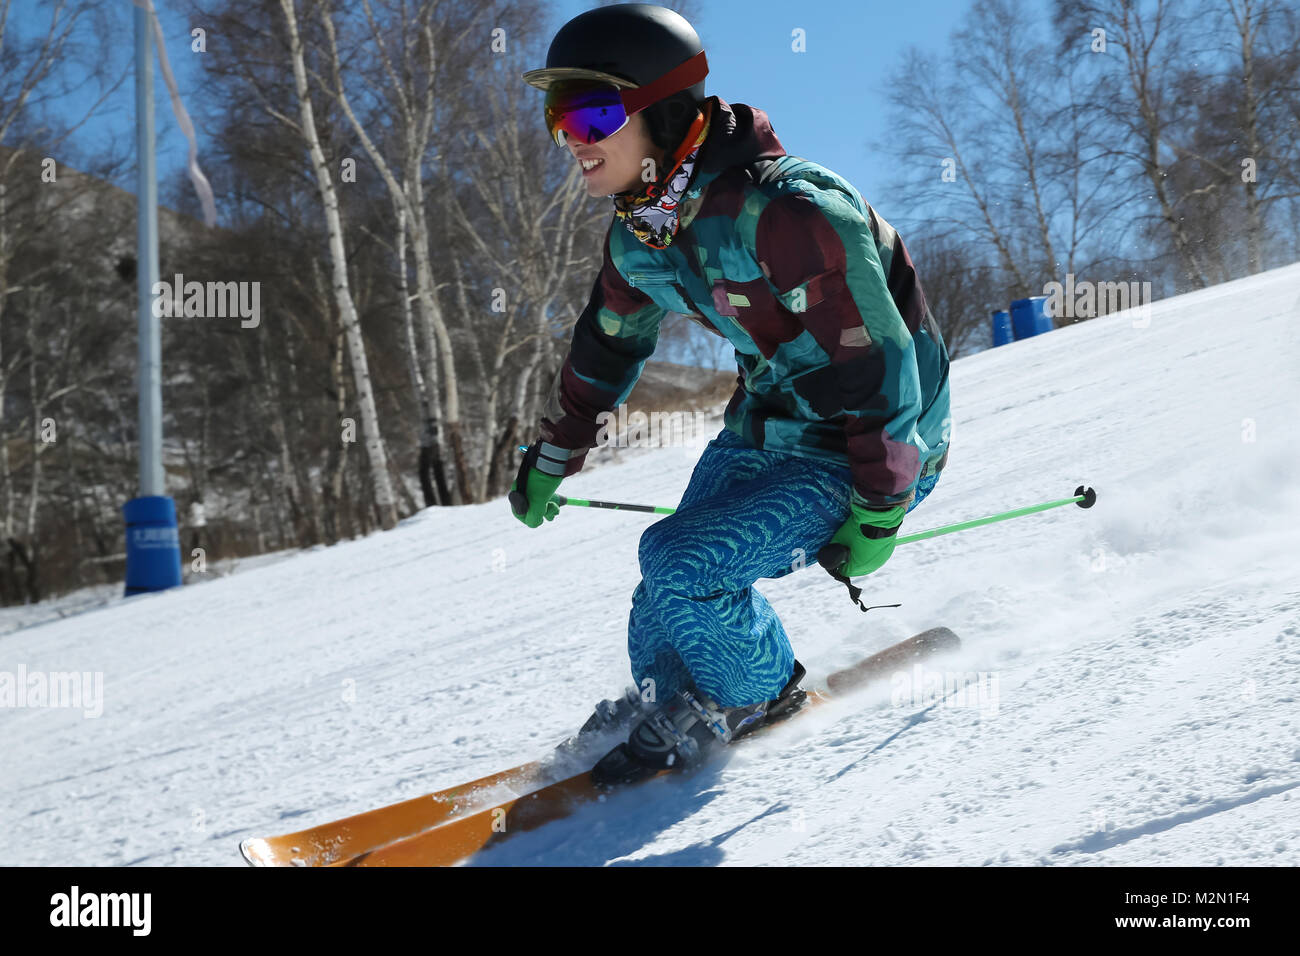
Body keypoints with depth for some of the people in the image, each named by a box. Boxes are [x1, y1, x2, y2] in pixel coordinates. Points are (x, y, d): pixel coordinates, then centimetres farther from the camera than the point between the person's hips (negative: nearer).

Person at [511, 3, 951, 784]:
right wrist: (548, 463, 23)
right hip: (766, 426, 8)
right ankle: (666, 703, 35)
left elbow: (881, 364, -26)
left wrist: (877, 516, -20)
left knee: (683, 563, -19)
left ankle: (759, 696, 7)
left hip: (867, 447, -8)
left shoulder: (781, 213, -31)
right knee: (662, 612, 7)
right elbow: (607, 348, 15)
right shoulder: (640, 233, -4)